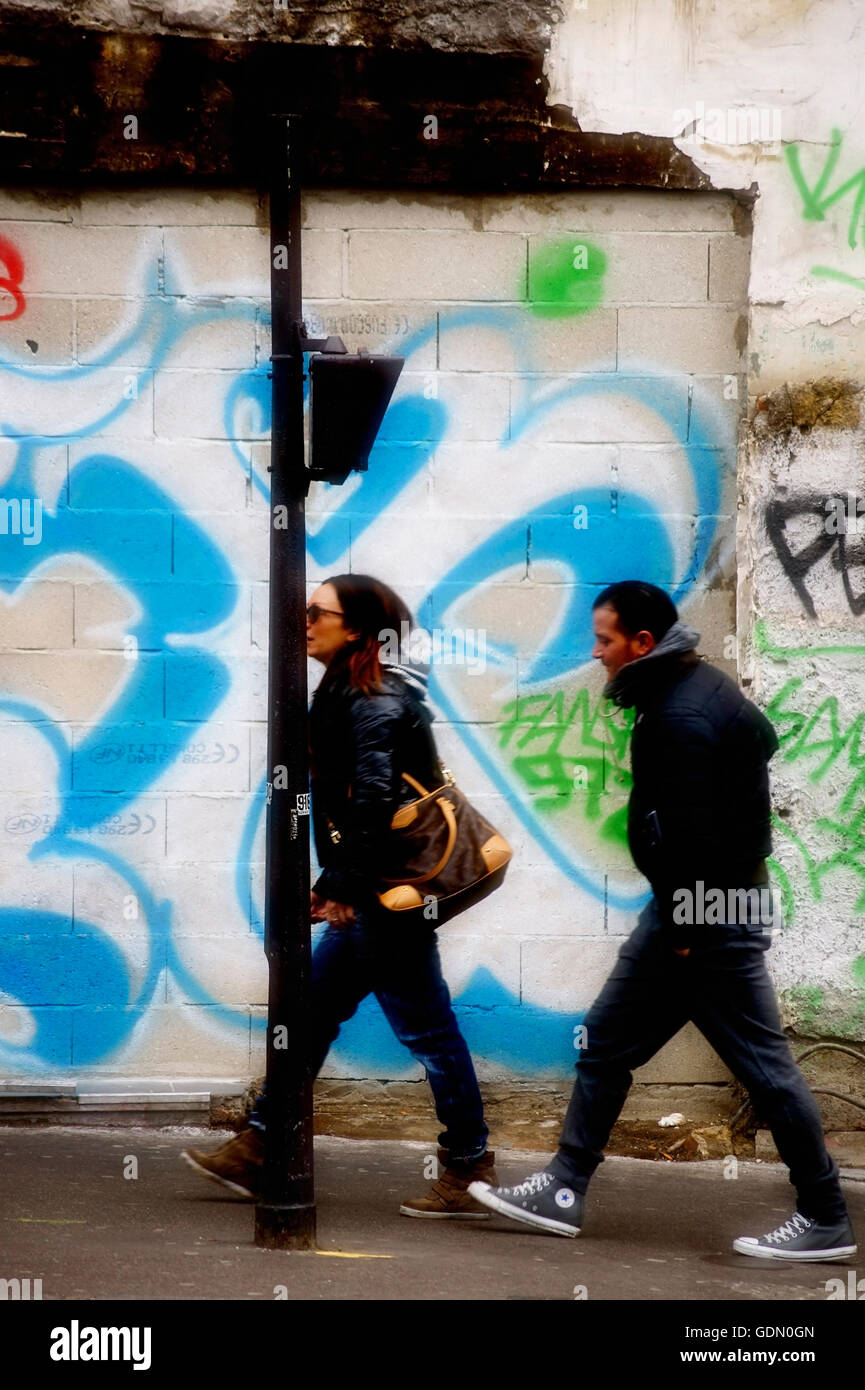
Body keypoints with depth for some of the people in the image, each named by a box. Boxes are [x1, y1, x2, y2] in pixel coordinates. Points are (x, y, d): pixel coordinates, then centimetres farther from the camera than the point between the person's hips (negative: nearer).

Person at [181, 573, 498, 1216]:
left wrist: (345, 886, -18)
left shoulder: (375, 701, -16)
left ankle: (469, 1170, 3)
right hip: (370, 896, 11)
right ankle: (257, 1150, 19)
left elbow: (373, 800, -22)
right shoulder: (347, 692, 14)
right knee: (313, 1010, 13)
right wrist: (334, 885, 17)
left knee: (425, 1026, -4)